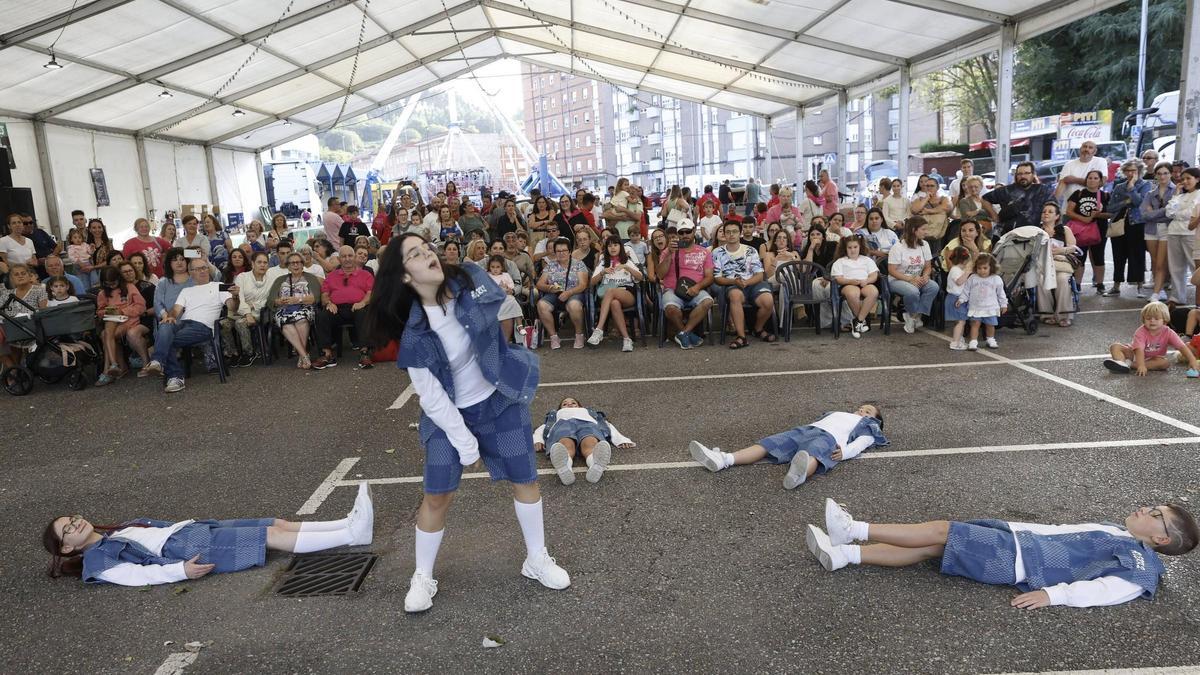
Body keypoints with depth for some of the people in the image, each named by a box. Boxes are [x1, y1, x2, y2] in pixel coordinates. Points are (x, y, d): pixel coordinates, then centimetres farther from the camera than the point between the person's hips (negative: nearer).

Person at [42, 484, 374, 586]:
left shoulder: (120, 529, 29)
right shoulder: (97, 560, 5)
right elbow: (138, 575, -9)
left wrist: (192, 524, 16)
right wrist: (182, 570, -22)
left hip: (193, 530, 8)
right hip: (183, 551, -8)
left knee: (280, 524, -11)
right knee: (272, 535, -21)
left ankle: (351, 524, -19)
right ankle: (351, 534, -28)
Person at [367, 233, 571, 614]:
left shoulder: (470, 281, -18)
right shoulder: (414, 332, -23)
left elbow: (508, 315, 4)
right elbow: (431, 398, -17)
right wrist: (464, 441, -15)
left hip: (500, 398, 3)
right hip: (450, 412, -3)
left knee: (525, 479, 8)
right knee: (437, 495, -2)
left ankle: (537, 560, 29)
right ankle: (422, 578, 22)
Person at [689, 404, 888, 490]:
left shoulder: (867, 427, 27)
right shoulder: (839, 414, 45)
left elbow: (862, 442, 7)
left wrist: (844, 452, -17)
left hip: (829, 438, -6)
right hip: (805, 429, 6)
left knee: (812, 453, -41)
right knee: (767, 444, -16)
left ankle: (799, 475, -75)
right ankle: (724, 459, -33)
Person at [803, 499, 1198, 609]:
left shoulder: (1141, 566, -1)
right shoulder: (1114, 534, 24)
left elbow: (1107, 589, -17)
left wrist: (1053, 593, -28)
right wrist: (1017, 526, 20)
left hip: (1017, 561, -8)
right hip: (1019, 541, 8)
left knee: (942, 531, -15)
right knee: (929, 550, -5)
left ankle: (853, 531, -11)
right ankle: (842, 553, -12)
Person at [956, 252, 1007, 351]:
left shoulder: (996, 279, -2)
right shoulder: (972, 279, -3)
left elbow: (1001, 293, 6)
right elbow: (966, 290, 4)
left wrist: (1004, 304, 9)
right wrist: (961, 299, -4)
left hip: (991, 308, 1)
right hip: (975, 307, 0)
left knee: (990, 325, 9)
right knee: (975, 324, -4)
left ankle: (990, 340, 29)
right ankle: (973, 342, -1)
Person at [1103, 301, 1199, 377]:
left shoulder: (1168, 333, -16)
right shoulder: (1140, 332, -23)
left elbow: (1182, 347, -22)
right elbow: (1139, 349, -34)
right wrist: (1141, 365, -48)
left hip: (1153, 358, 1)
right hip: (1135, 354, -1)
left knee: (1165, 363, -31)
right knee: (1115, 346, -20)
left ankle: (1130, 364, -39)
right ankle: (1121, 362, -52)